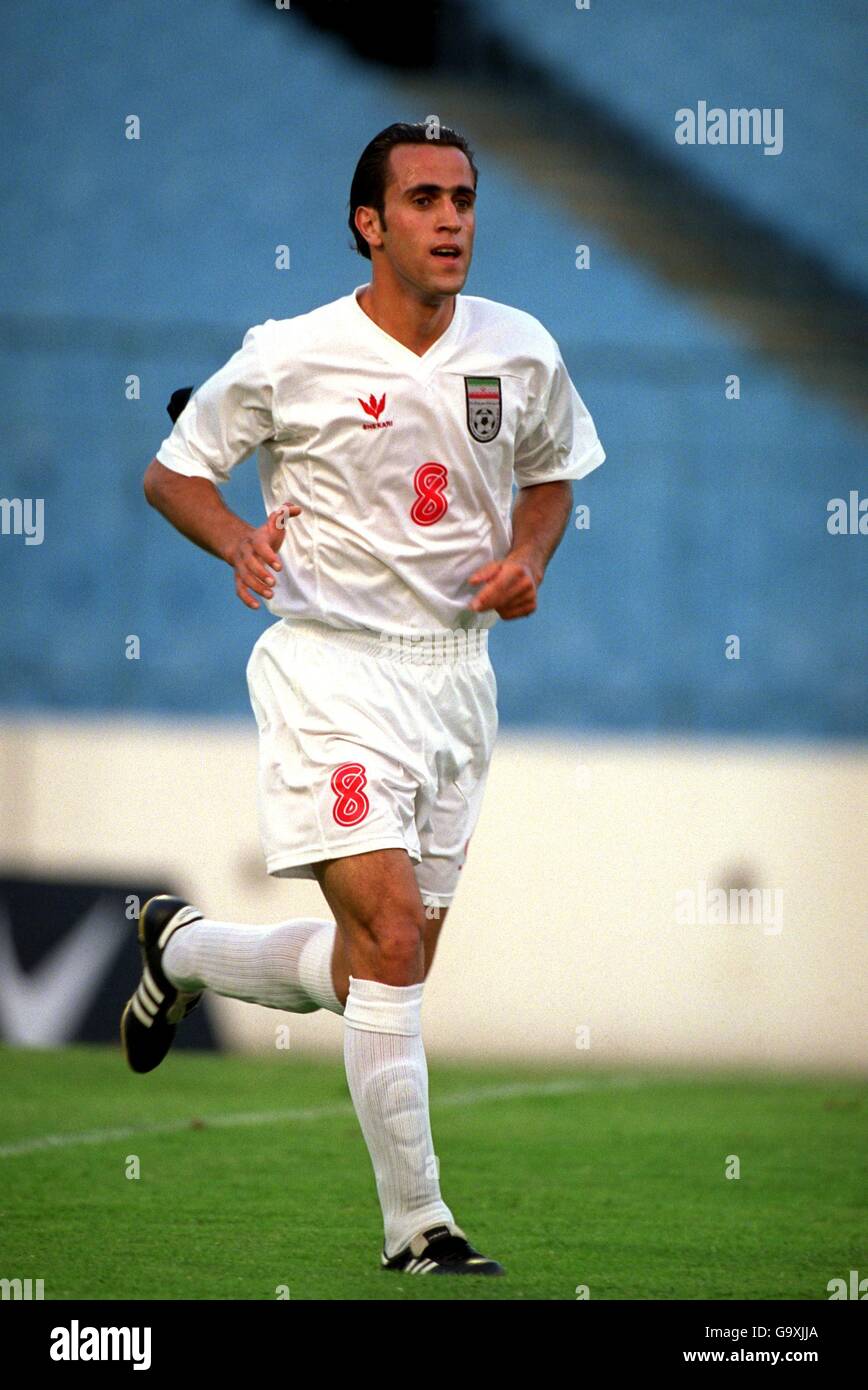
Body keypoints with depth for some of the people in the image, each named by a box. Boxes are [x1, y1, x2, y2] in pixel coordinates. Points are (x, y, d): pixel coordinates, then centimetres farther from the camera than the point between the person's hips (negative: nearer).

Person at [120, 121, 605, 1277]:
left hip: (457, 672, 5)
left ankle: (182, 946, 40)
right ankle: (416, 1227, -11)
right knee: (393, 938, -18)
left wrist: (527, 556, 0)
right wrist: (239, 540, -16)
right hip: (331, 666, -5)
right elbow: (172, 471, 3)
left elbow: (552, 474, 21)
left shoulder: (521, 352, 3)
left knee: (371, 973, 10)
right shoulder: (290, 358, -8)